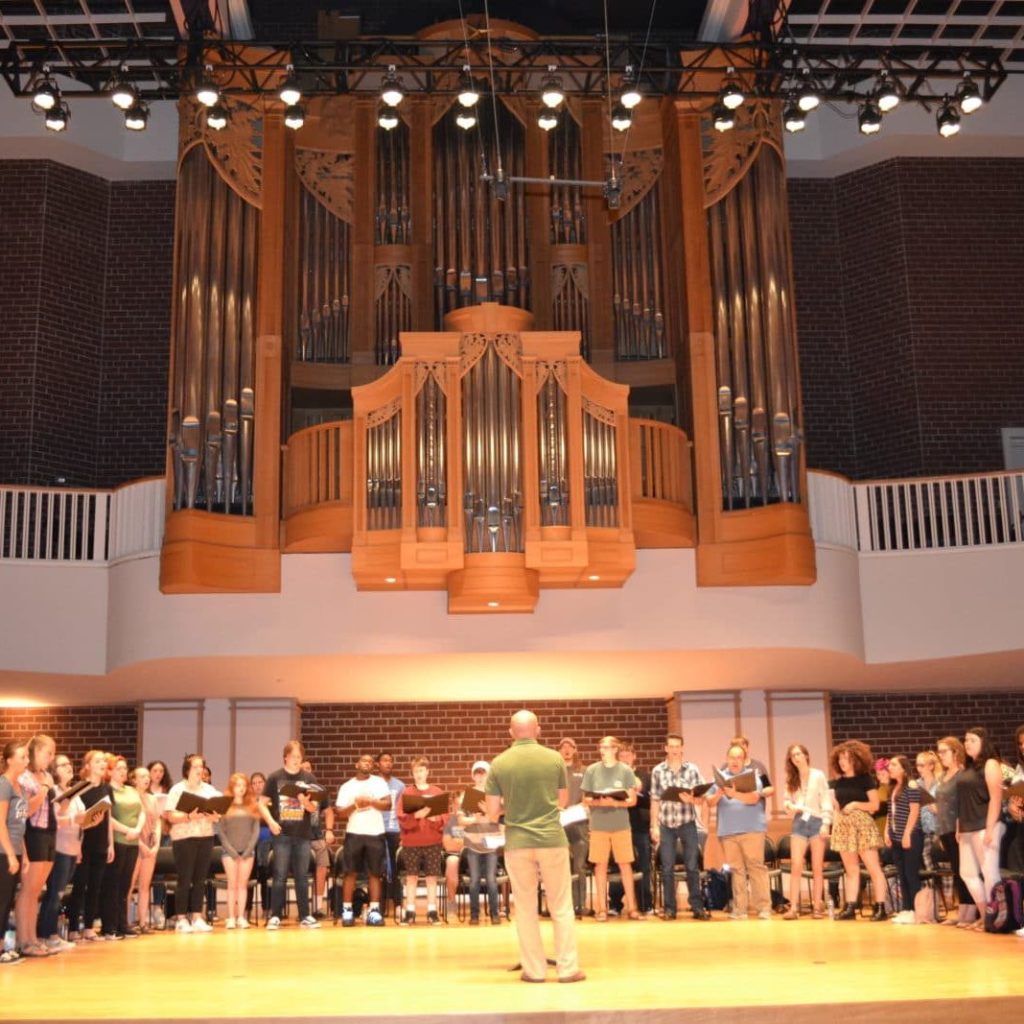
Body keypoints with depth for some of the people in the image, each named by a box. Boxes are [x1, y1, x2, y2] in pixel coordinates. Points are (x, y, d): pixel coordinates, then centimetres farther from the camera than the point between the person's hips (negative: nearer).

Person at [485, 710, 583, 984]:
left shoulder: (499, 763, -3)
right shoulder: (554, 758, -2)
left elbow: (493, 813, -2)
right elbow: (563, 801, 10)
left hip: (517, 842, 0)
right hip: (552, 839, 0)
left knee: (526, 908, 9)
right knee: (561, 906, 8)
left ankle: (534, 970, 12)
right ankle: (568, 968, 9)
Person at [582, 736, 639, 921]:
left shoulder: (625, 770, 0)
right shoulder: (591, 770, 2)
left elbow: (632, 800, 0)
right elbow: (585, 800, 5)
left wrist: (615, 802, -17)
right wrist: (598, 802, -16)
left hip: (621, 824, 0)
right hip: (598, 825, 0)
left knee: (625, 864, 3)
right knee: (600, 865, 4)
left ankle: (631, 906, 11)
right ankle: (601, 907, 12)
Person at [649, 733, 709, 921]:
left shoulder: (692, 769, 1)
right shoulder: (657, 771, 2)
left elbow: (701, 798, 1)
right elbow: (655, 800, 3)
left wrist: (690, 799, -20)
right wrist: (654, 826, -1)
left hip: (688, 823, 0)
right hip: (666, 824, 0)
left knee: (692, 867, 2)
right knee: (667, 869, 4)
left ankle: (697, 907, 8)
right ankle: (669, 909, 10)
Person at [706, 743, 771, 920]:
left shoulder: (752, 774, 7)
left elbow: (754, 798, -9)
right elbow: (710, 802, 10)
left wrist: (735, 793, -24)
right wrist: (718, 795, -11)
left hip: (751, 829, -3)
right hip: (727, 831, 3)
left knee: (756, 867, -5)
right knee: (736, 869, 3)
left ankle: (764, 908, -4)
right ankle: (739, 909, 5)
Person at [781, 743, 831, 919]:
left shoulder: (818, 775, 0)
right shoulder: (791, 779, 10)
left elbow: (826, 801, -3)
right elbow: (787, 800, 11)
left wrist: (826, 823, -12)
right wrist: (790, 806, -12)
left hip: (816, 821, -3)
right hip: (799, 822, 3)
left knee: (817, 867, 3)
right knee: (796, 866, -7)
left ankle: (817, 906, 9)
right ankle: (794, 907, -8)